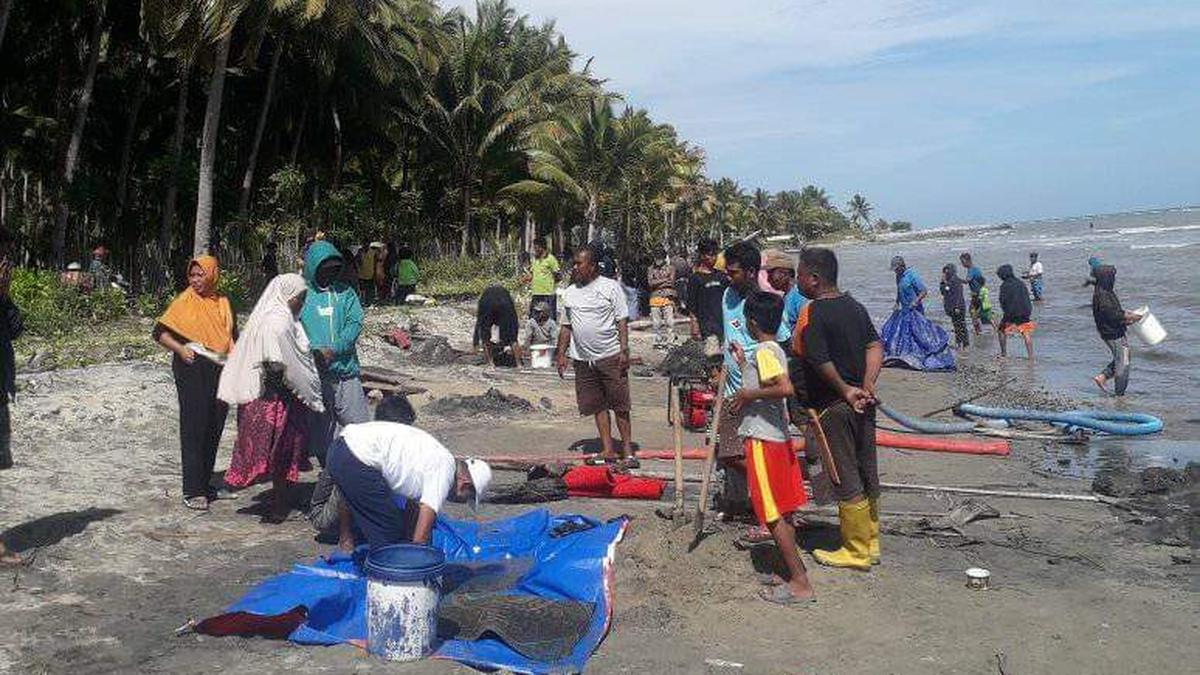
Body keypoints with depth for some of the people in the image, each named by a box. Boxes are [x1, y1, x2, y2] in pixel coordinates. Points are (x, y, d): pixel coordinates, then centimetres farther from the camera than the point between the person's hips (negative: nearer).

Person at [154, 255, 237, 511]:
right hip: (193, 368, -5)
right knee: (194, 427, -7)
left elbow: (233, 336, 21)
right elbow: (160, 332, -2)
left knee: (214, 428, 9)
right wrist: (180, 348, -16)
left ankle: (205, 483, 22)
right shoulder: (184, 301, 0)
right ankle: (193, 491, -6)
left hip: (220, 371, 5)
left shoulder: (223, 303, 13)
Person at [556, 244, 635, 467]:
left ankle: (627, 450, 5)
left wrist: (624, 350, -10)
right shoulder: (569, 293, 12)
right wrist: (562, 353, 11)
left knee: (620, 405, -2)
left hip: (610, 356, -4)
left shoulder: (611, 287, -1)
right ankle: (608, 451, 12)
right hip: (582, 359, 4)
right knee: (598, 406, 6)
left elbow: (622, 321, -3)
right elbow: (566, 326, 18)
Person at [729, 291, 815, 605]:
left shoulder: (763, 352, -16)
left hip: (763, 439, -10)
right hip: (779, 436, 10)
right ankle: (793, 574, 22)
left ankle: (800, 584, -2)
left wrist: (749, 394, -20)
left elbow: (785, 388, -31)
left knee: (773, 515, -5)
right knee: (782, 512, 15)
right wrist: (742, 363, 25)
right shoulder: (775, 350, 14)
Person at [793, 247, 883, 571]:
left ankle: (856, 551, 11)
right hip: (862, 404, 8)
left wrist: (845, 390, -10)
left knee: (846, 479, 1)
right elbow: (875, 346, 3)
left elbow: (821, 362, -23)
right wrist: (866, 387, -4)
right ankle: (871, 542, 28)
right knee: (867, 473, 16)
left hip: (833, 406, -8)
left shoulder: (813, 313, -17)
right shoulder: (854, 306, 7)